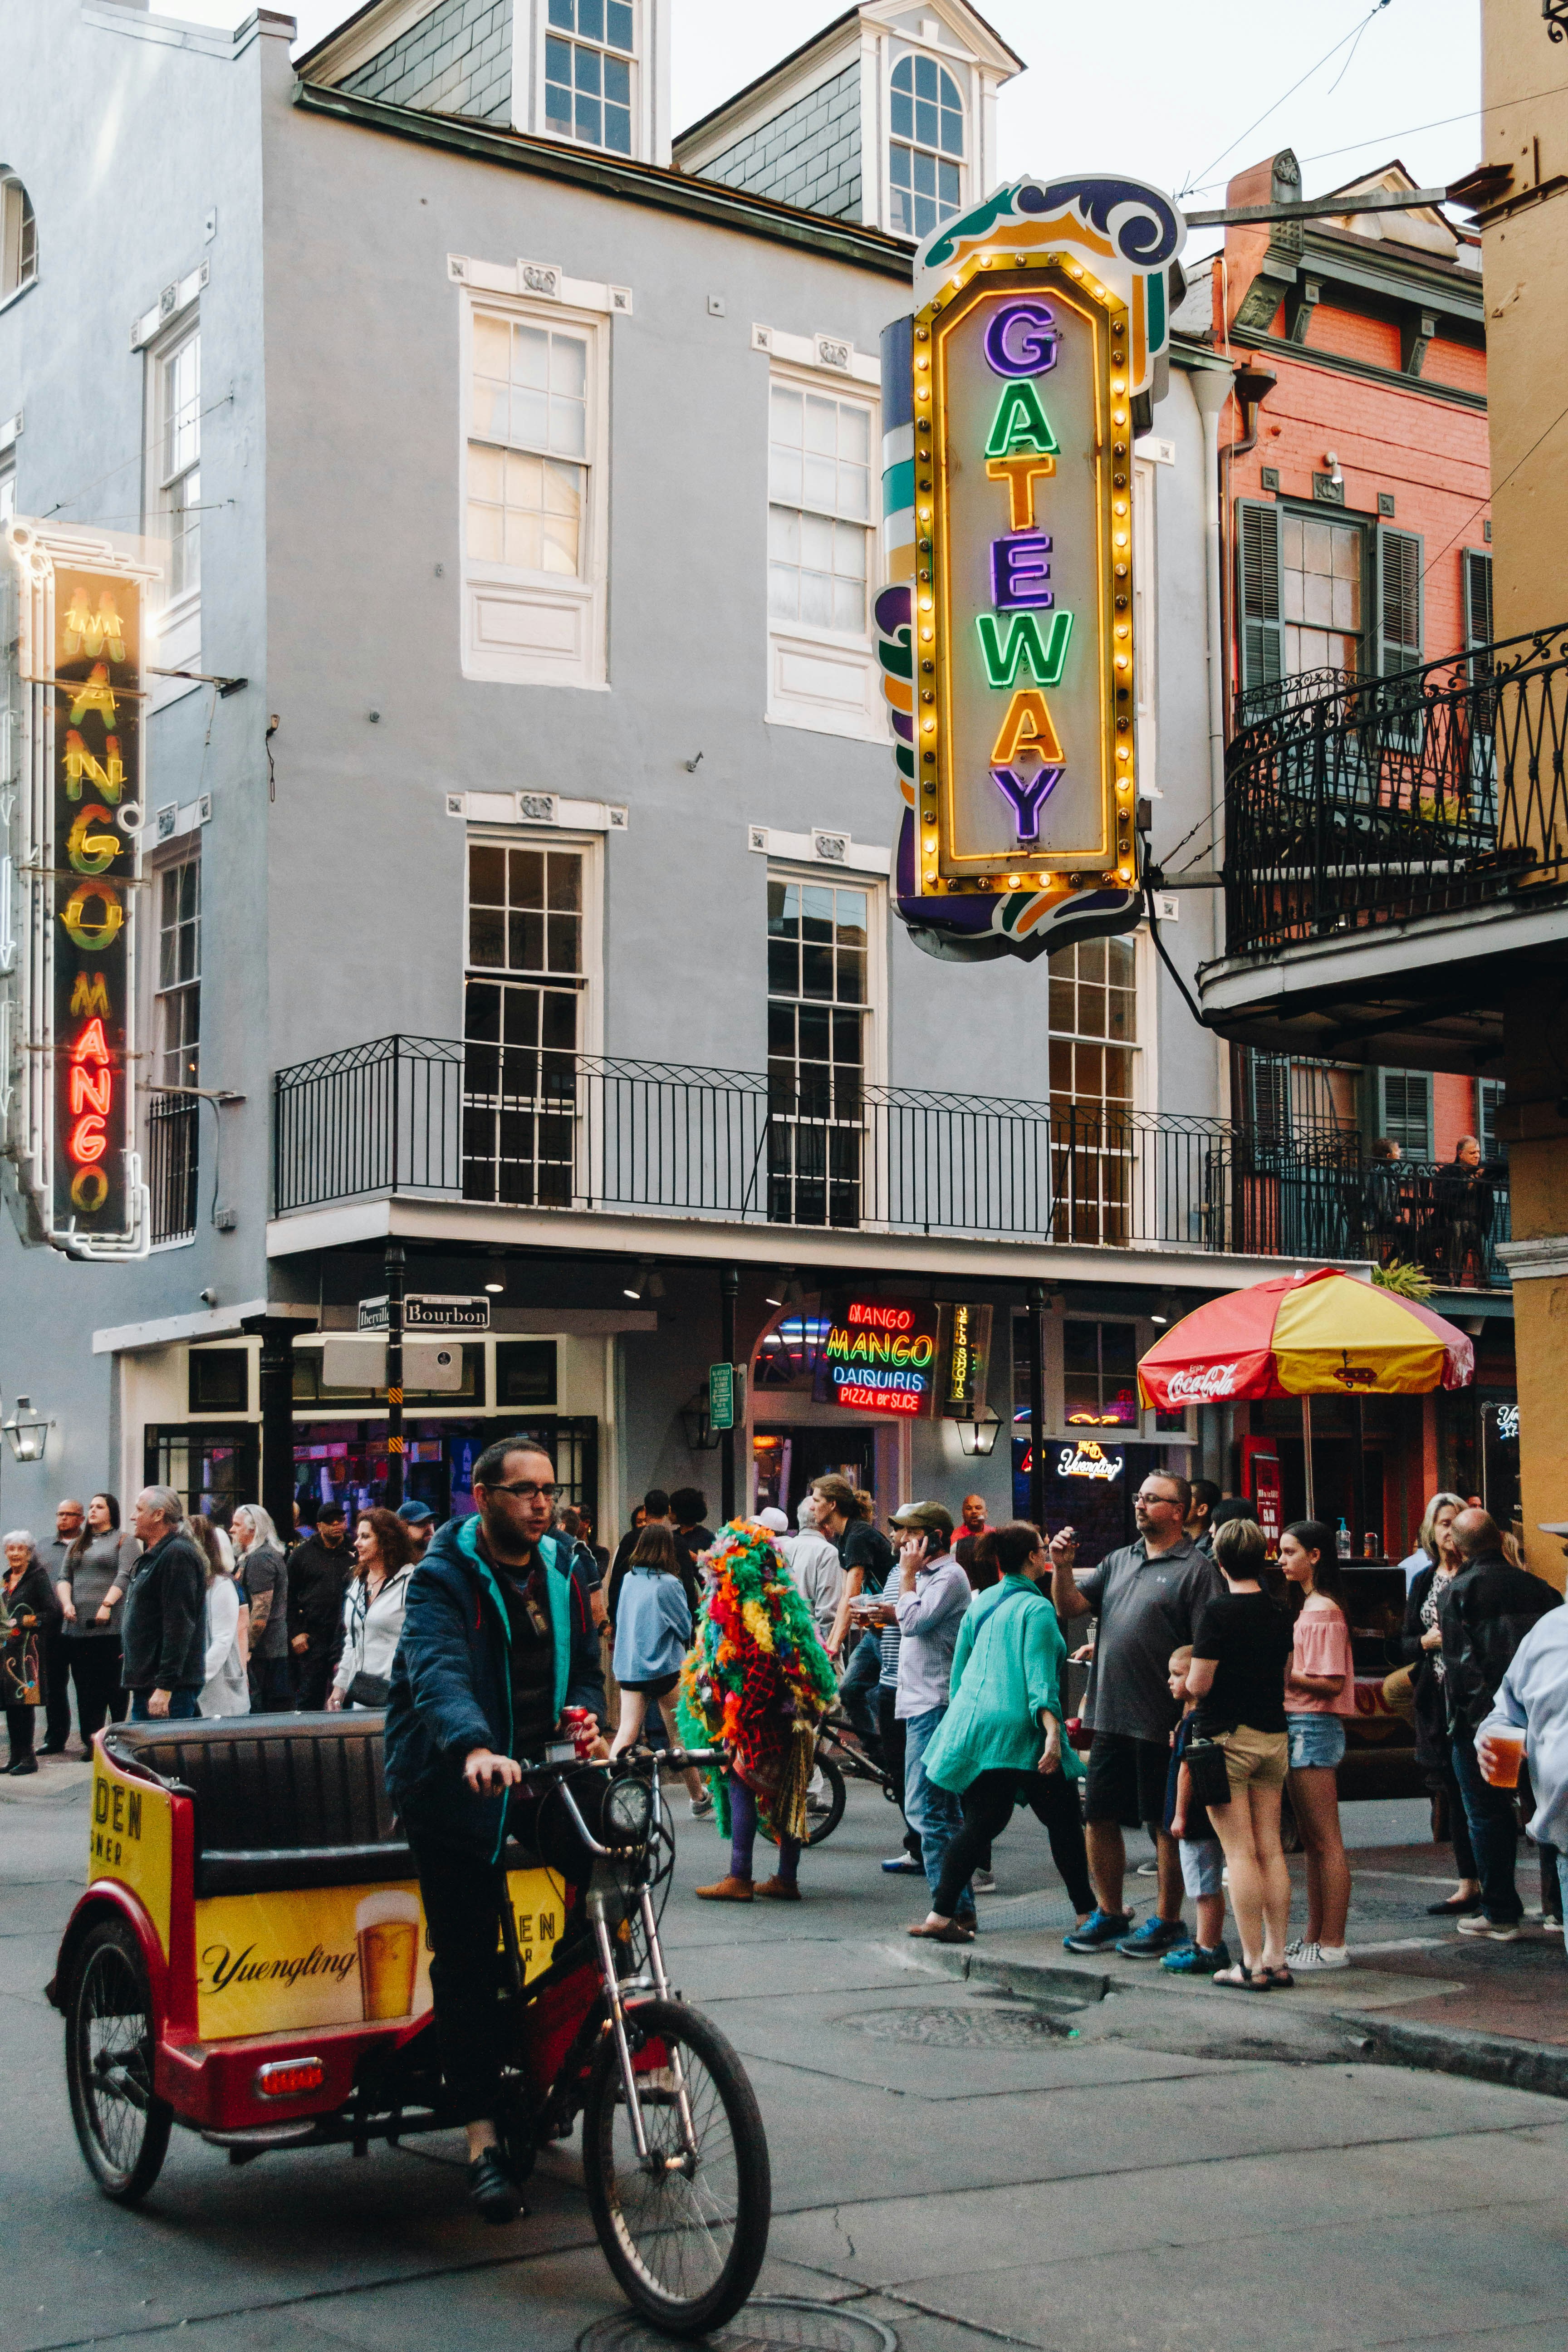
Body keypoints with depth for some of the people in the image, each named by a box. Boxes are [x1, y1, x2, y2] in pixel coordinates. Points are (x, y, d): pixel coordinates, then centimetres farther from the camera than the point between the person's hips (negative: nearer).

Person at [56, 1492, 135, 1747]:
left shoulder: (124, 1540, 3)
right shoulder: (78, 1544, 22)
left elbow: (124, 1576, -8)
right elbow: (64, 1578, 16)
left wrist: (107, 1605, -18)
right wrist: (67, 1603, -3)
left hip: (111, 1627, -6)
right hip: (78, 1628, 6)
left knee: (114, 1686, -5)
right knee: (86, 1688, 3)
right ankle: (91, 1742, 5)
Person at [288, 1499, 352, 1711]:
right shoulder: (303, 1554, 8)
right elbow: (289, 1596, 7)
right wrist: (296, 1633, -1)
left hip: (346, 1637, 0)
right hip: (312, 1638, 0)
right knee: (308, 1698, 2)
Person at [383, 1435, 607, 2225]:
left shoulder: (561, 1575, 10)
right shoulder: (443, 1579, -11)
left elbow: (584, 1665, 17)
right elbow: (438, 1672, -28)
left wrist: (586, 1716, -7)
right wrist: (474, 1747, -47)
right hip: (457, 1789, -5)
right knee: (467, 1962, -5)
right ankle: (483, 2140, 0)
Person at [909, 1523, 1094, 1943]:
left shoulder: (980, 1604, 13)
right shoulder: (1036, 1608, -9)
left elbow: (960, 1668, 19)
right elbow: (1039, 1676, -18)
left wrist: (961, 1717, 29)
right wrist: (1052, 1733, -22)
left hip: (972, 1721, 7)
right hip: (1017, 1727, -7)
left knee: (979, 1823, 7)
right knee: (1064, 1821, 6)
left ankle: (941, 1915, -2)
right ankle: (1087, 1912, 13)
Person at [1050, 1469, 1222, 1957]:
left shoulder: (1196, 1569, -7)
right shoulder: (1119, 1561, 15)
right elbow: (1069, 1608, 13)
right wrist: (1062, 1567, -5)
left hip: (1162, 1724, -7)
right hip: (1110, 1717, 7)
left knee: (1166, 1825, 3)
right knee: (1100, 1817, 12)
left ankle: (1167, 1922, 15)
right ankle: (1110, 1914, 25)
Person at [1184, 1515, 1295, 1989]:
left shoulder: (1217, 1611, -13)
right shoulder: (1277, 1613, 6)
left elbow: (1199, 1684, -14)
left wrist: (1183, 1680, 7)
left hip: (1226, 1737, -6)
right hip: (1272, 1735, 6)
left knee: (1240, 1851, -4)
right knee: (1271, 1848, 8)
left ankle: (1252, 1964, -3)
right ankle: (1276, 1958, 10)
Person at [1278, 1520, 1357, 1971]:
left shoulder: (1324, 1609, -13)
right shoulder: (1308, 1605, 18)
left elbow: (1332, 1682, -19)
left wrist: (1282, 1676, -17)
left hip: (1315, 1727, -10)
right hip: (1300, 1727, 10)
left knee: (1325, 1842, -6)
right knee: (1311, 1841, 14)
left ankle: (1332, 1946, -4)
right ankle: (1315, 1937, 21)